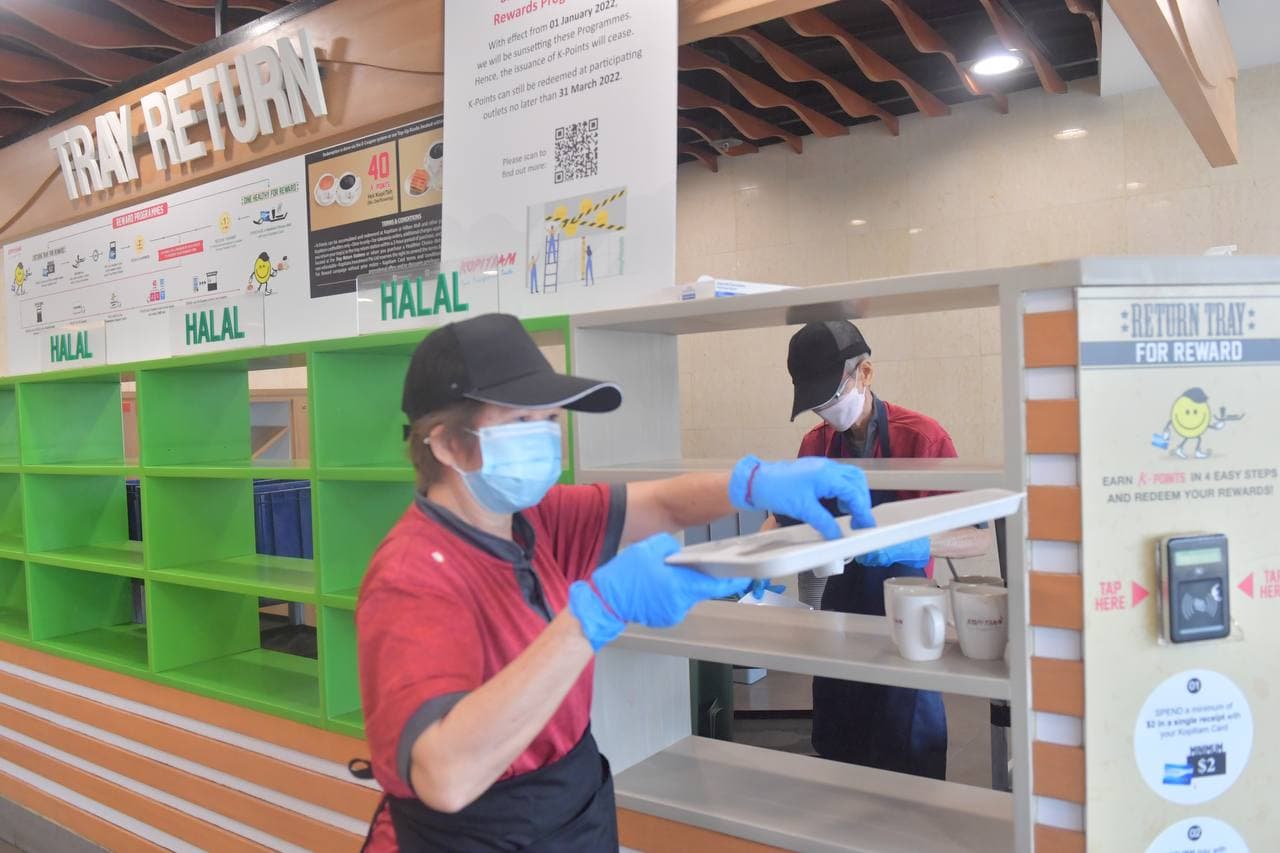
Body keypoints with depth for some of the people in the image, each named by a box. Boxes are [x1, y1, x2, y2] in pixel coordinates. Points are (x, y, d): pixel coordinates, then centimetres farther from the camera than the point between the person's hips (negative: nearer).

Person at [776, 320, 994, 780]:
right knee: (837, 749, 14)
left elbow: (980, 536, -12)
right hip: (838, 612, 5)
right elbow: (787, 515, 13)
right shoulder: (816, 444, 3)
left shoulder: (922, 437, -12)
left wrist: (916, 543, -31)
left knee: (910, 762, 6)